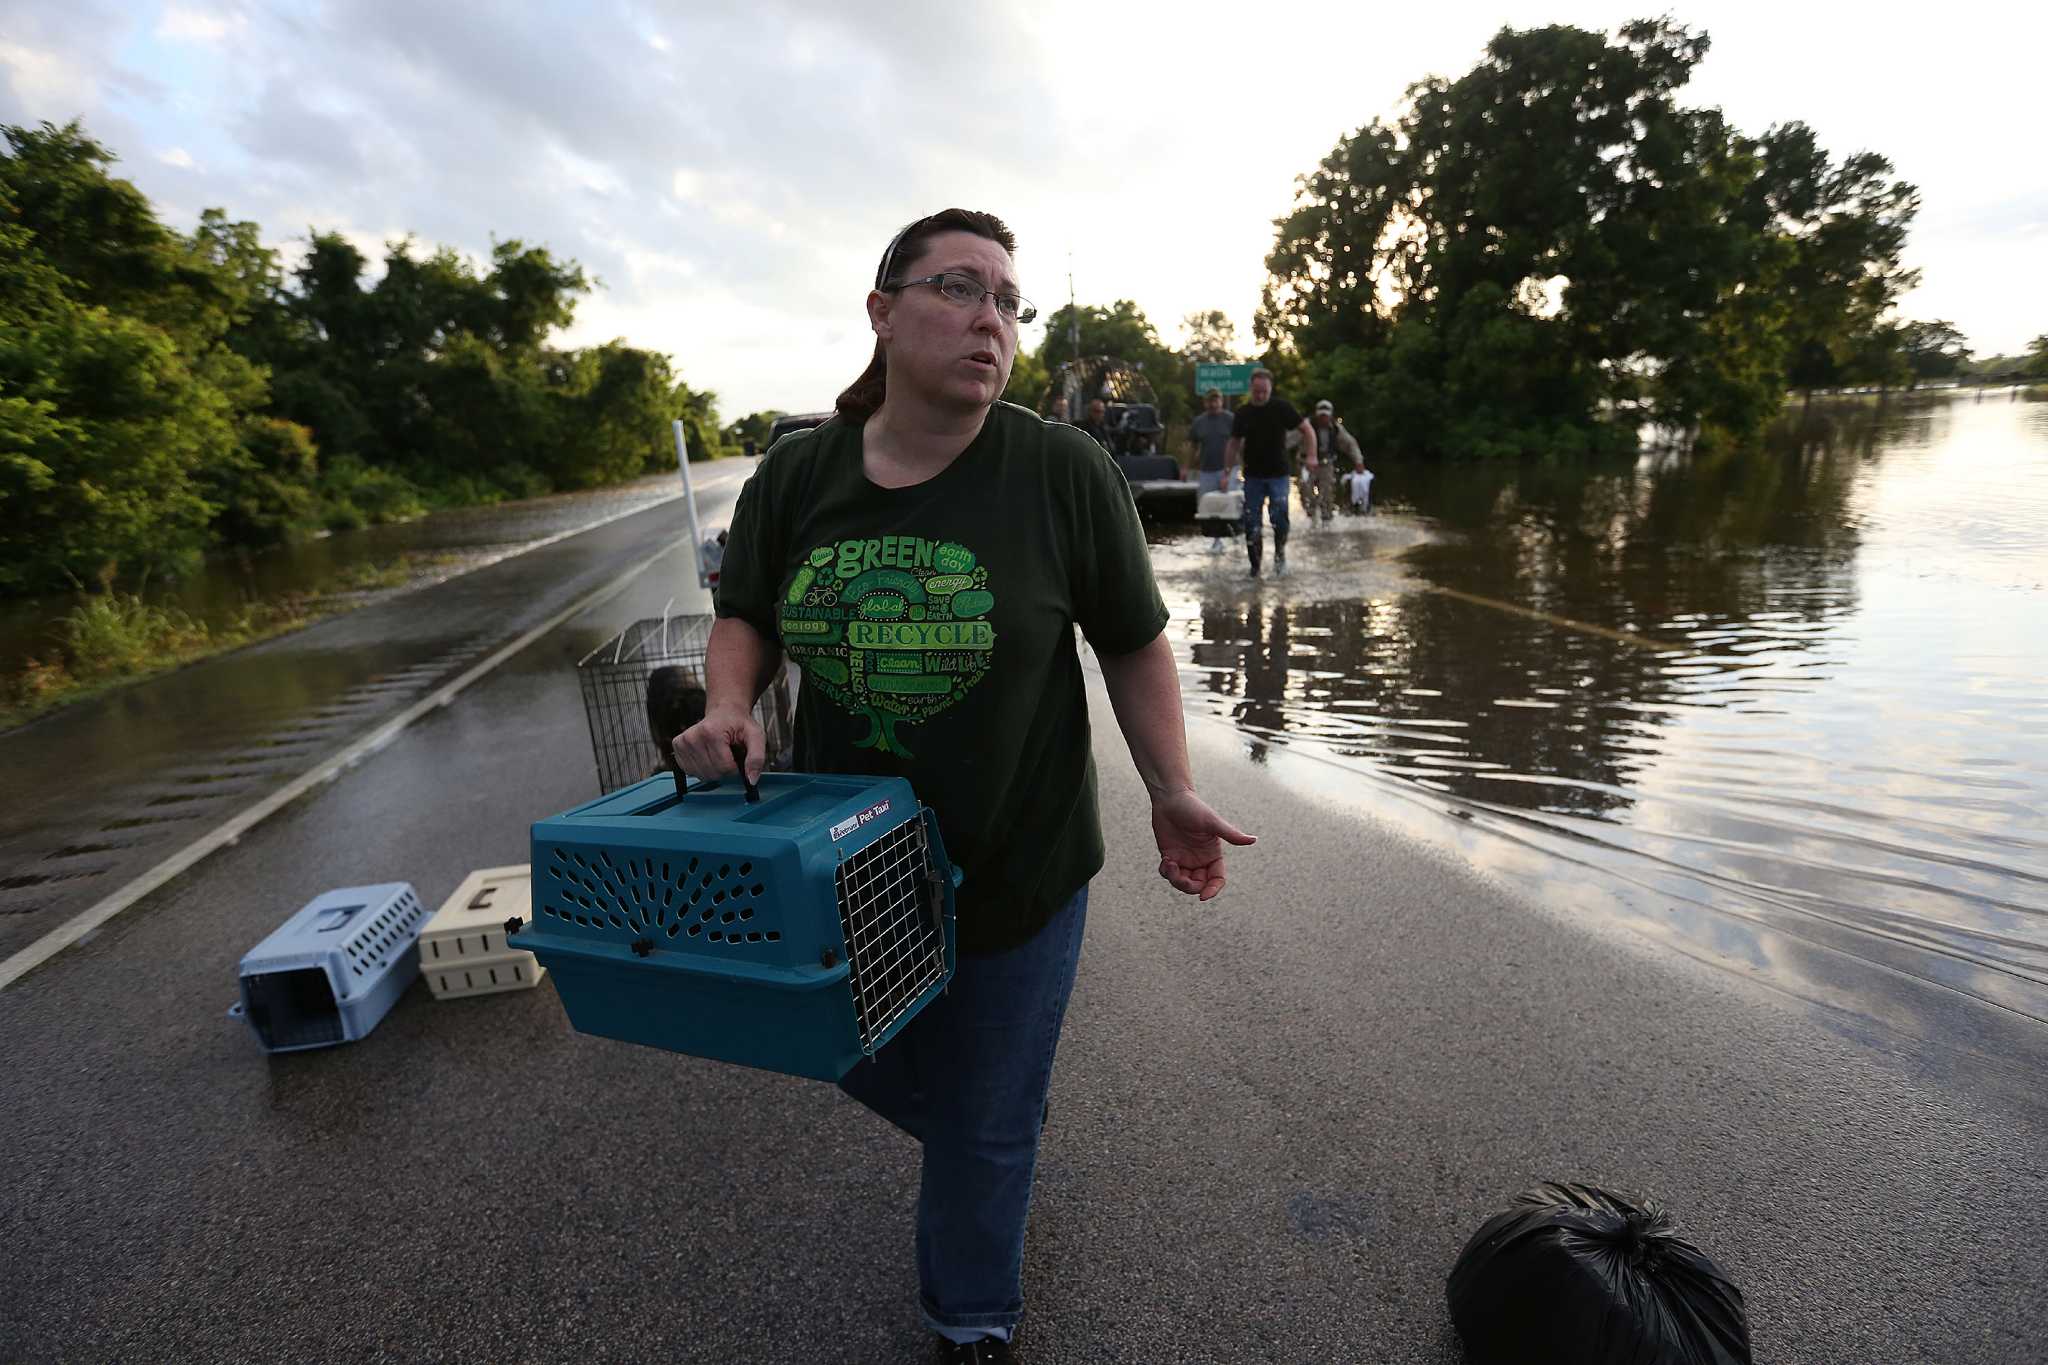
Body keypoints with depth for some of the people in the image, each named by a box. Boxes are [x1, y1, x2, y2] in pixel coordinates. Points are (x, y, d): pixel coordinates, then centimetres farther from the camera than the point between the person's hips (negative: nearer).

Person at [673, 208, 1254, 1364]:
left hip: (1015, 867, -3)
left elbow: (1134, 644, -6)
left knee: (986, 1126, 15)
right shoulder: (797, 476, -5)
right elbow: (747, 618, 7)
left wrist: (1174, 794, -11)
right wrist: (730, 704, -12)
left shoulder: (1065, 471, -14)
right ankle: (998, 1131, 62)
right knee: (873, 1072, 26)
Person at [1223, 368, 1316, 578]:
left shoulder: (1281, 408, -4)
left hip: (1278, 474, -2)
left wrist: (1310, 455, -12)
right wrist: (1227, 472, 7)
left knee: (1279, 518, -14)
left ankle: (1280, 553, 13)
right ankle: (1255, 566, 14)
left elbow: (1307, 429, 0)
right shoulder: (1243, 414, 4)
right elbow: (1234, 443, 13)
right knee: (1251, 523, 1)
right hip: (1253, 476, 3)